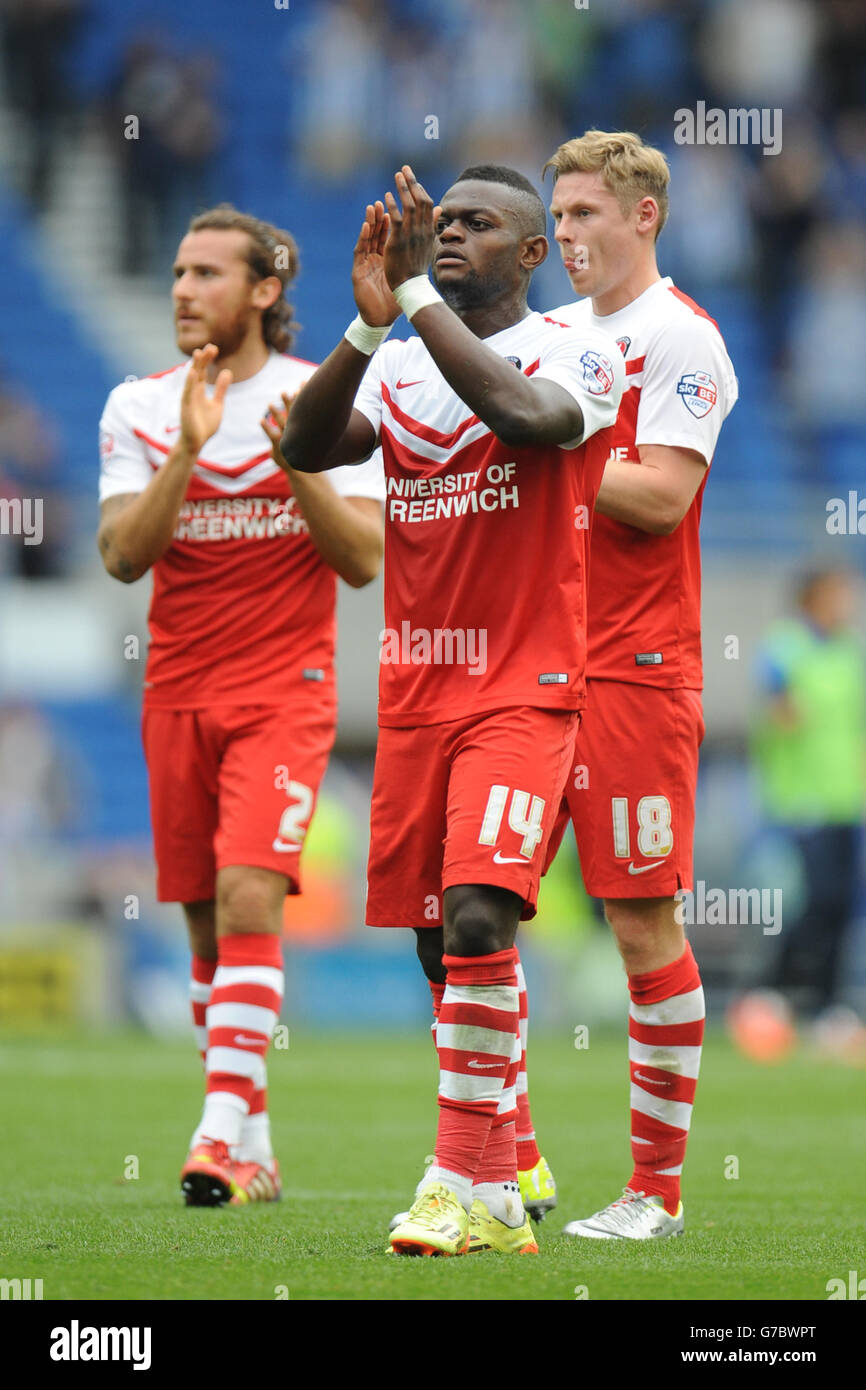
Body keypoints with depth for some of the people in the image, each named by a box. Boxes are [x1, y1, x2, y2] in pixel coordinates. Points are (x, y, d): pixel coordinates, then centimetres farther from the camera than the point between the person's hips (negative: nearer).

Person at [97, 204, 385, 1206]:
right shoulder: (138, 408, 5)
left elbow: (365, 560, -5)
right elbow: (122, 555, -6)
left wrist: (300, 464, -20)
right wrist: (188, 451, -19)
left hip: (284, 688, -4)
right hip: (178, 691, 4)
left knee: (247, 898, -19)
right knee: (205, 923, 6)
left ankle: (223, 1135, -24)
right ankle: (255, 1146, 15)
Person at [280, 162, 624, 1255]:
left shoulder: (577, 356, -4)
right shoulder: (398, 363, 11)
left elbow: (528, 415, -27)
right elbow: (305, 450, -5)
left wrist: (417, 295, -22)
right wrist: (370, 320, -17)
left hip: (523, 693, -6)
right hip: (414, 695, 6)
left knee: (477, 919, -21)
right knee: (438, 940, 8)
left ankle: (467, 1185, -17)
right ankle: (499, 1184, 19)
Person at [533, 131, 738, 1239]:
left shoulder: (680, 338, -5)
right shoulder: (548, 334, 17)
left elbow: (661, 496, -15)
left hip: (632, 670, -7)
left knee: (644, 922, -4)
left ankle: (656, 1187, 2)